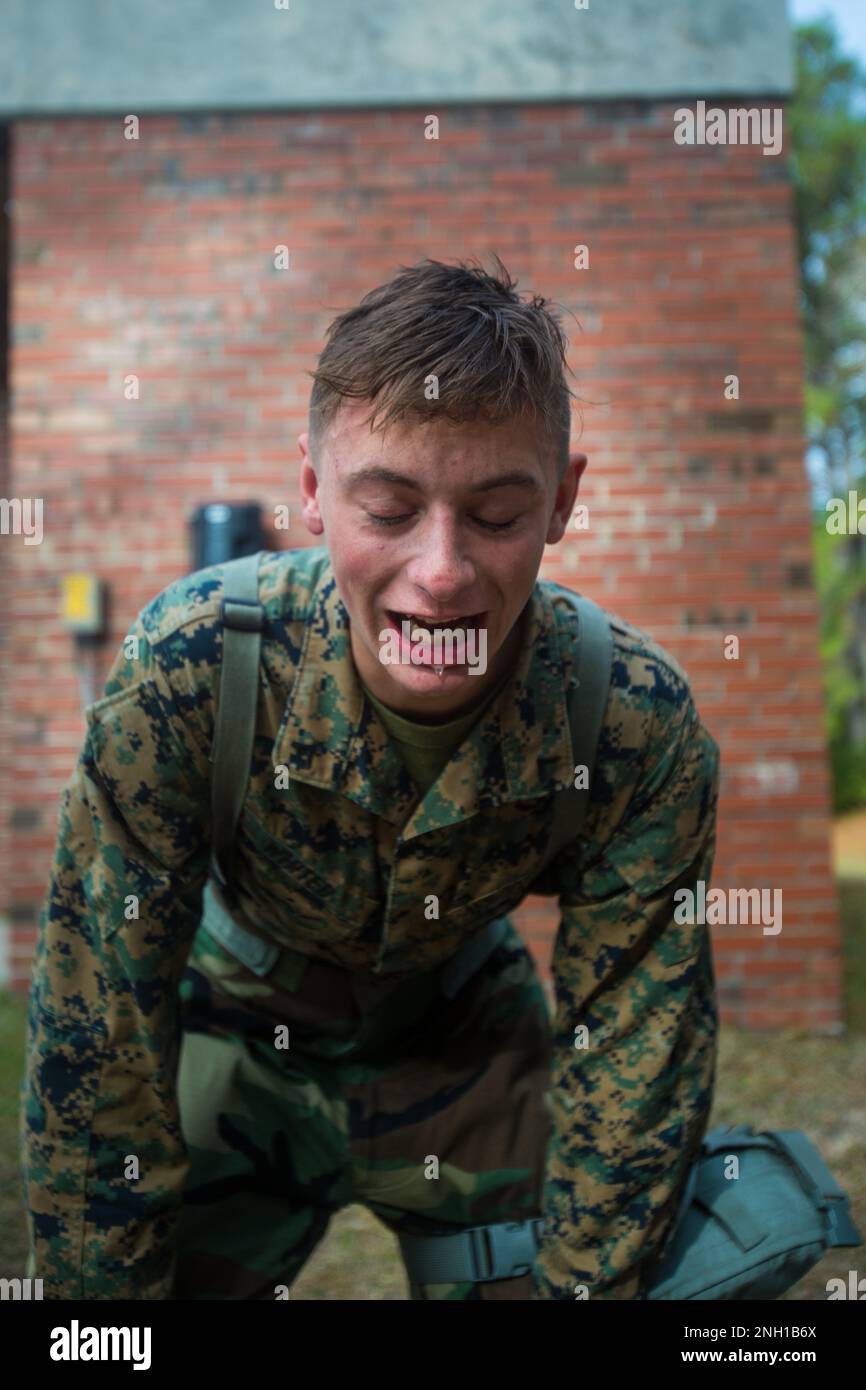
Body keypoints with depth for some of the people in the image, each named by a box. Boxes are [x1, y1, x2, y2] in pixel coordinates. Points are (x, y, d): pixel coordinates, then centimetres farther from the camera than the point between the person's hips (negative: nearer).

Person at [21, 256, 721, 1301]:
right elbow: (97, 1051, -23)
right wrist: (112, 1290, -19)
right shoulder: (182, 672, -32)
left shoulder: (642, 726, -29)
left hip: (469, 1040, 1)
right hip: (240, 1037, 0)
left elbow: (629, 1081, -19)